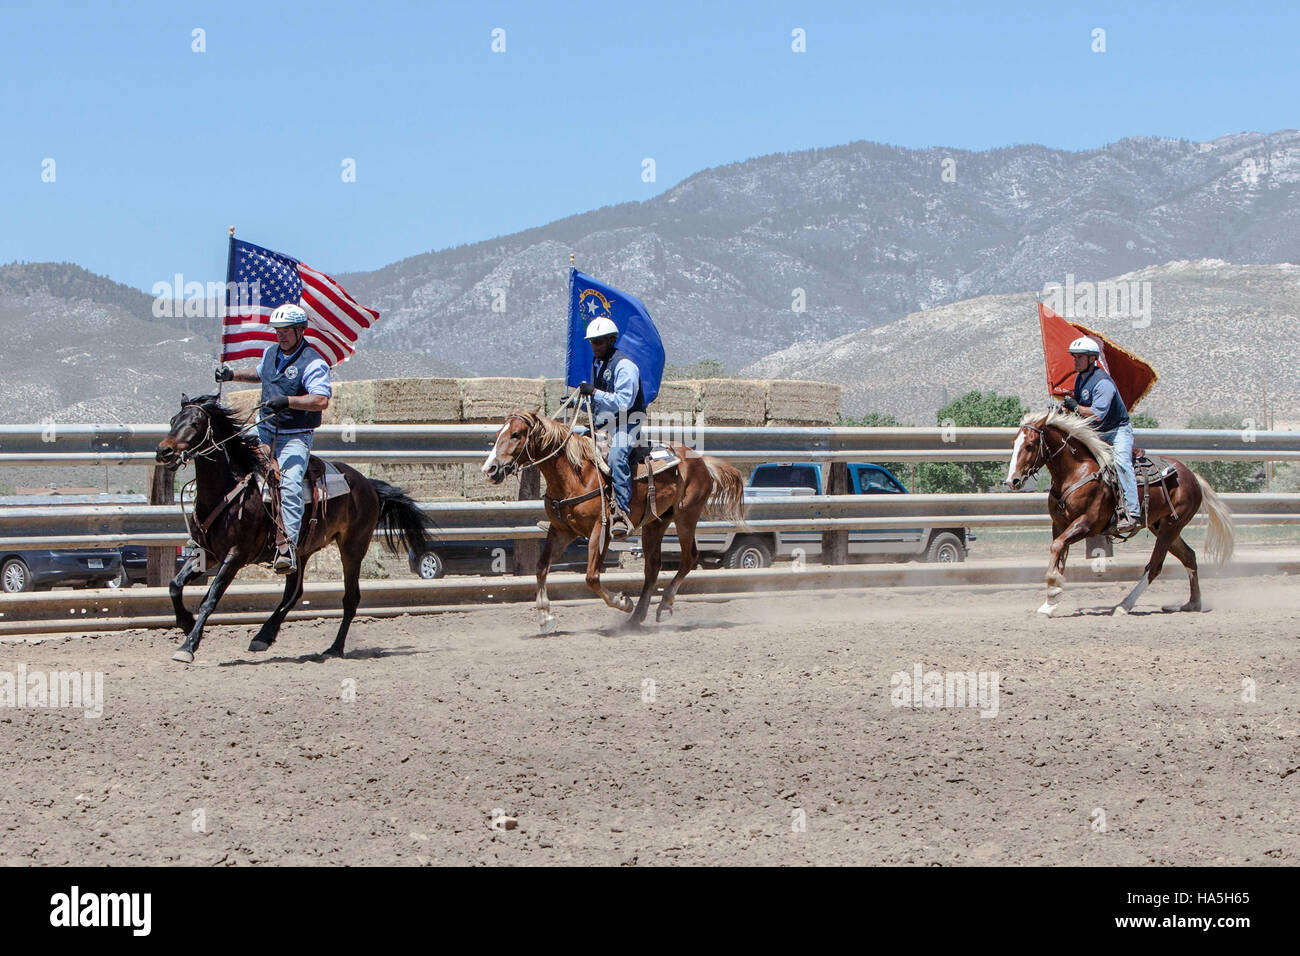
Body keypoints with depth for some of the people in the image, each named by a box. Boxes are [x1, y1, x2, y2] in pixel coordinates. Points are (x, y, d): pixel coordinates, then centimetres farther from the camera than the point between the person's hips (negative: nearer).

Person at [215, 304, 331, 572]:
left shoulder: (313, 363, -14)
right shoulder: (271, 353, 11)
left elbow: (321, 400, -27)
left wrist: (286, 401, -33)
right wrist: (233, 375, 24)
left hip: (295, 438, -8)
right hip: (265, 431, 8)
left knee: (290, 485, -25)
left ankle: (288, 545, -37)